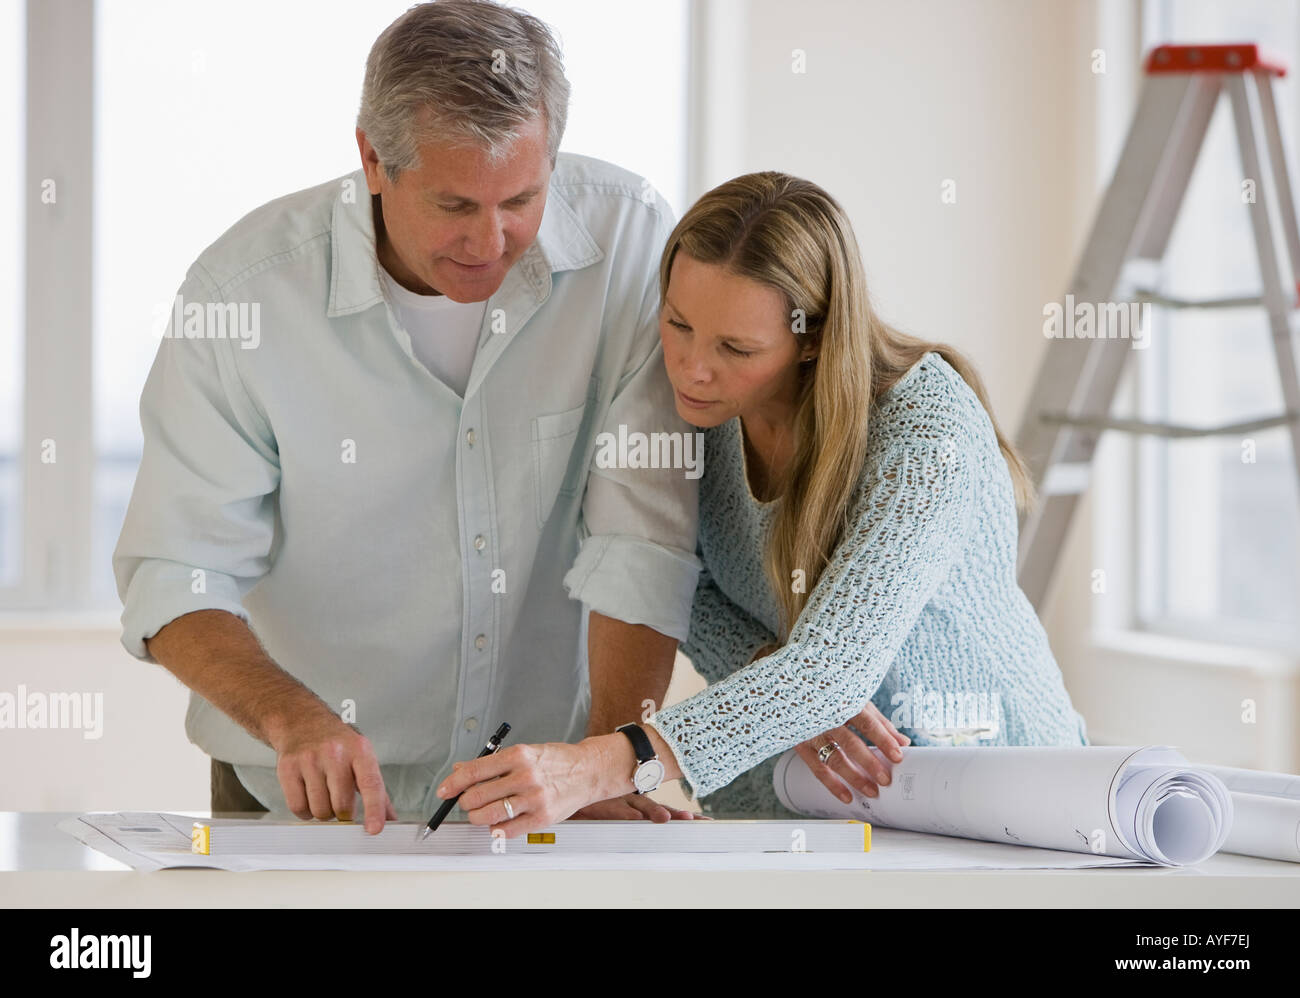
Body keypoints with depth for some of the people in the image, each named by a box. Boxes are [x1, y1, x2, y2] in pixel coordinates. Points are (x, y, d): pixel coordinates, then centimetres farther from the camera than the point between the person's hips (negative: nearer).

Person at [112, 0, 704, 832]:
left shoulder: (629, 237, -9)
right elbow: (174, 577, -9)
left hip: (548, 793, -1)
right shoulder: (246, 289, -12)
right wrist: (293, 718, -27)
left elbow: (645, 539, -9)